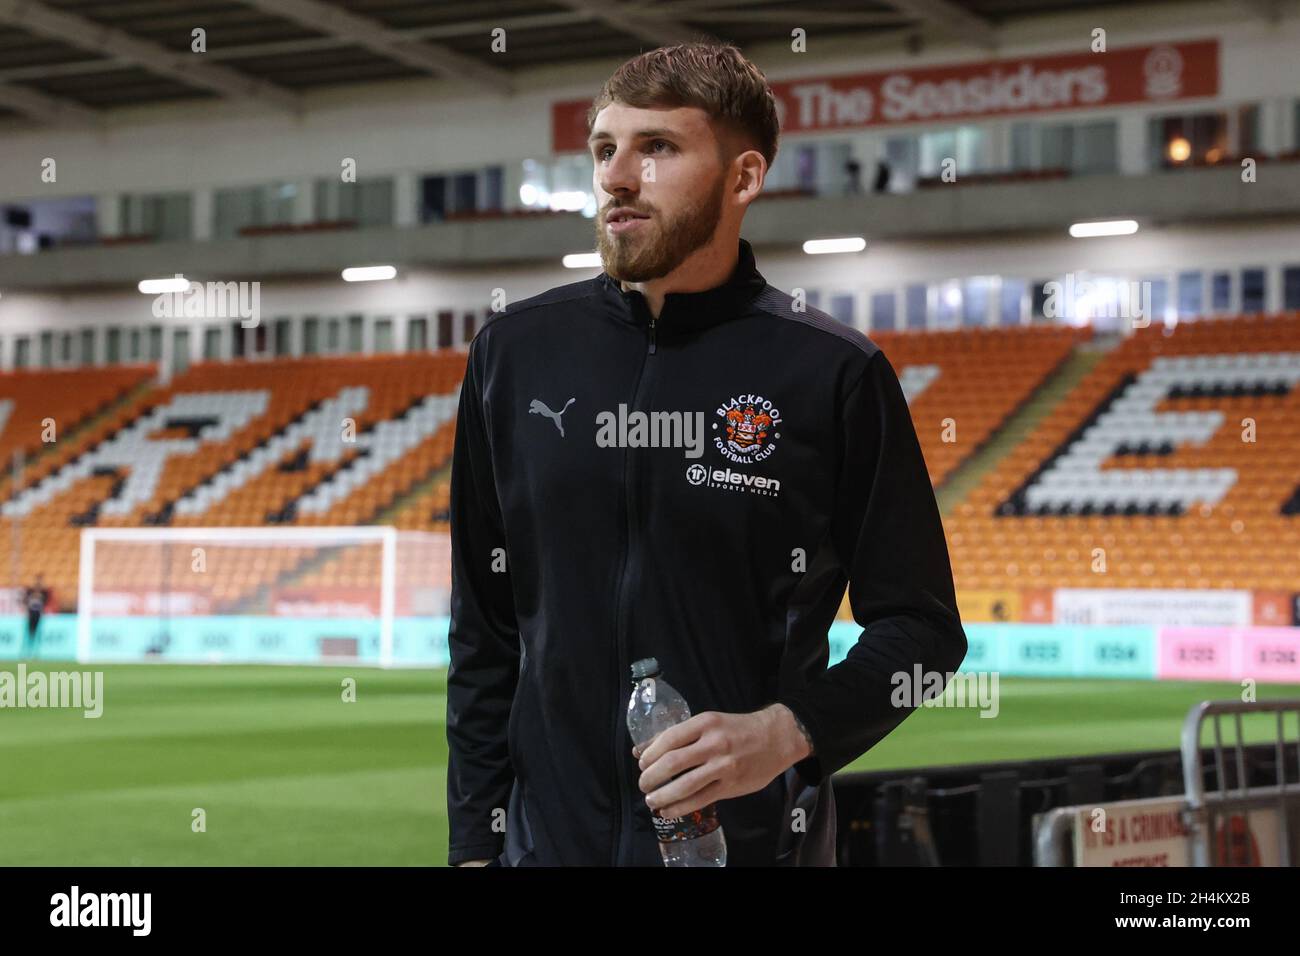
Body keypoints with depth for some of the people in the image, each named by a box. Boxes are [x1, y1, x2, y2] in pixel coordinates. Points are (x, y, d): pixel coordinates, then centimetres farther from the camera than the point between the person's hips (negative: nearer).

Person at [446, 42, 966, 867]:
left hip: (757, 838, -2)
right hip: (548, 836, 3)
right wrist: (474, 844, 4)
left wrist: (787, 732, -18)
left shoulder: (834, 372, -5)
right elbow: (484, 630, 8)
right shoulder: (517, 352, 4)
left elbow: (920, 626, -2)